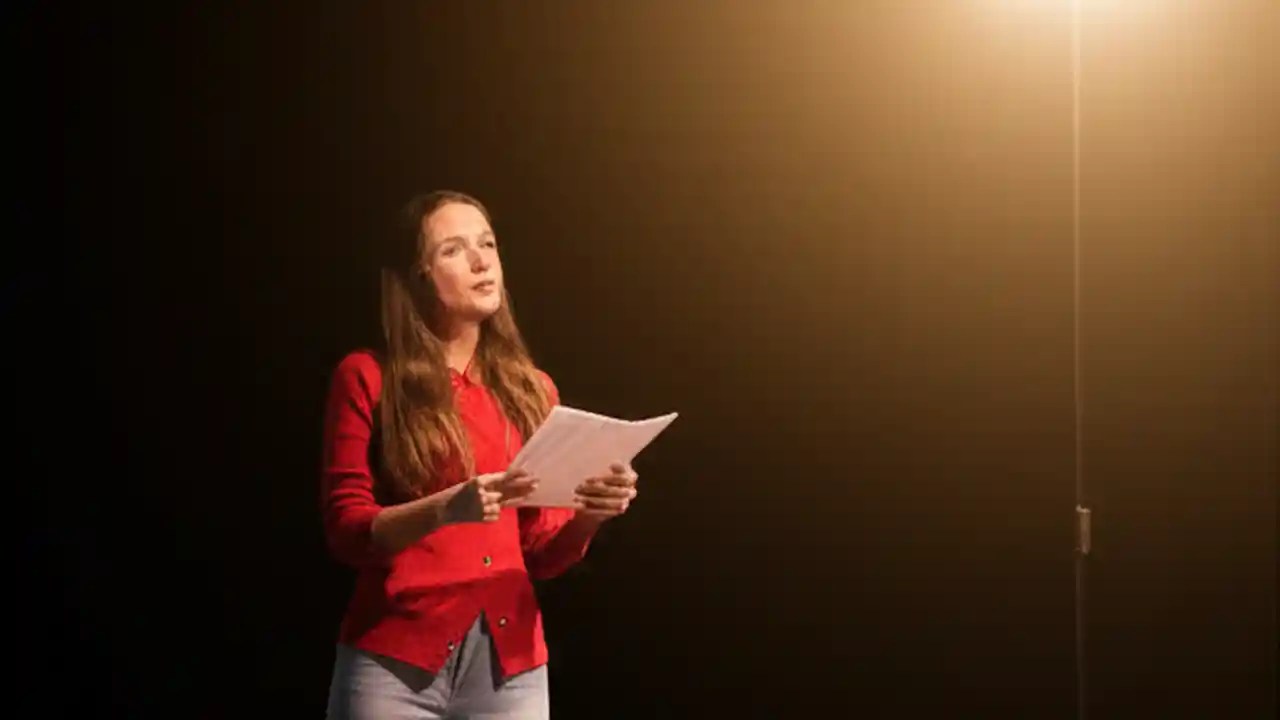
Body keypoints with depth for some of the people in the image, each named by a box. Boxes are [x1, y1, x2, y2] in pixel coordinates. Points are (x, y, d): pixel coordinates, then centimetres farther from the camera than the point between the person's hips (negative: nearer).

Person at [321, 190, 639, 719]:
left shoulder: (532, 389, 11)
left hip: (512, 664, 3)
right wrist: (446, 508, -21)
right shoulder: (367, 378, 0)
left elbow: (541, 555, 11)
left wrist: (588, 515, -9)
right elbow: (345, 531, -5)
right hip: (394, 660, -3)